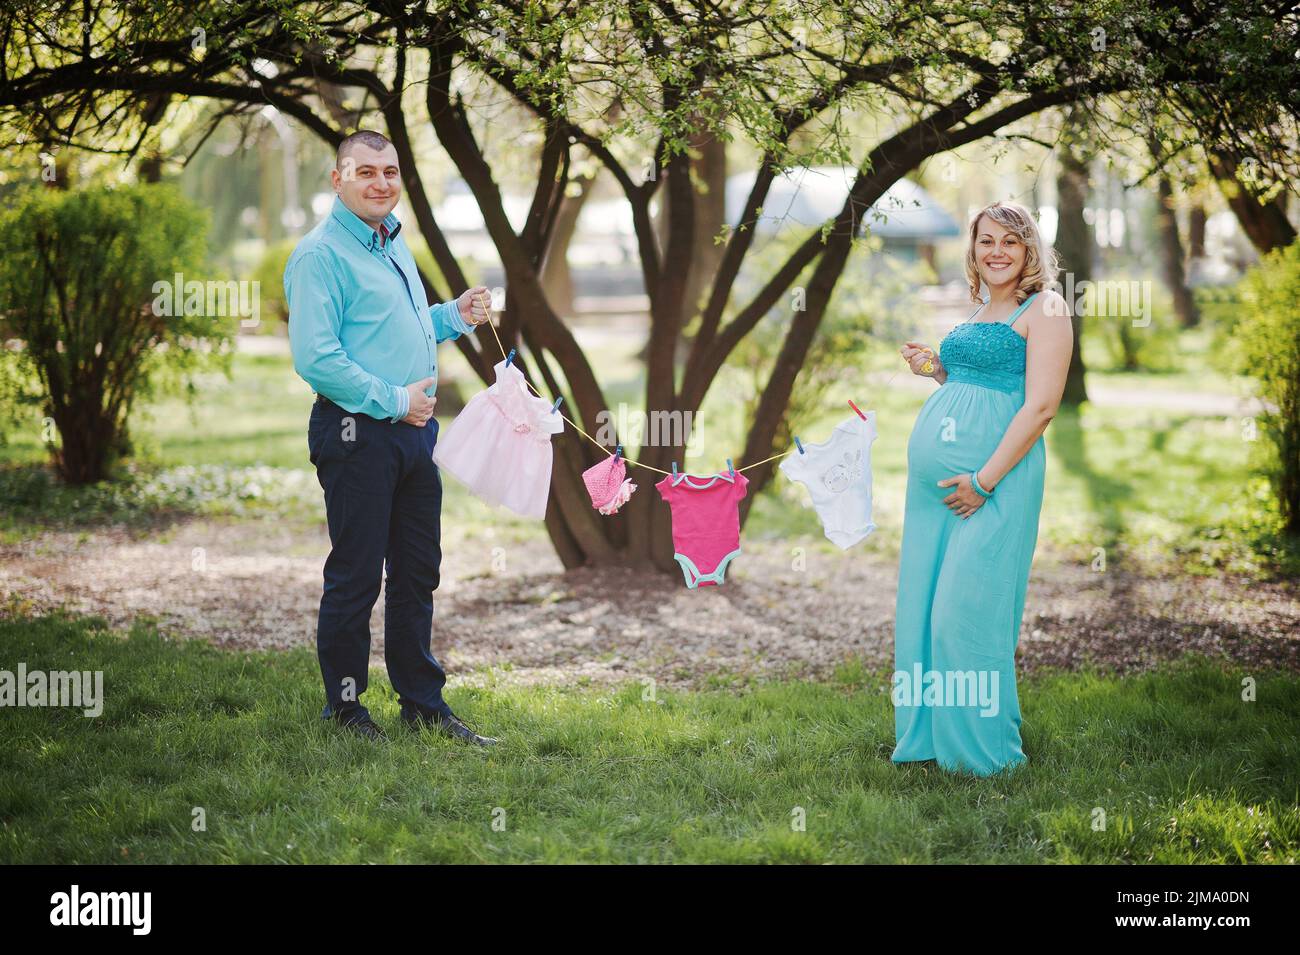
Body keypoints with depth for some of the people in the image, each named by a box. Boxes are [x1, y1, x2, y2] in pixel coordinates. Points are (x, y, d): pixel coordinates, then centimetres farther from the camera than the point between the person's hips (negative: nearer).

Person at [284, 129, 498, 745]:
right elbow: (316, 358, -21)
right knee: (355, 575, -1)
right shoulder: (321, 255, -12)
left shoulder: (394, 244, 17)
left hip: (412, 430, 9)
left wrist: (455, 316, 13)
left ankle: (424, 703, 23)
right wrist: (393, 401, -17)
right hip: (356, 433, -9)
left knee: (417, 573, 13)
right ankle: (344, 706, 11)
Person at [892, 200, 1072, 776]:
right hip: (935, 474, 8)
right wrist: (935, 370, 13)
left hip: (996, 472, -8)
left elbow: (1040, 406, -13)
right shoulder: (979, 314, 20)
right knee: (923, 602, 9)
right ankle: (929, 735, 19)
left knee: (967, 609, -8)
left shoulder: (1044, 309, -5)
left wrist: (985, 480, -18)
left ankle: (983, 748, 4)